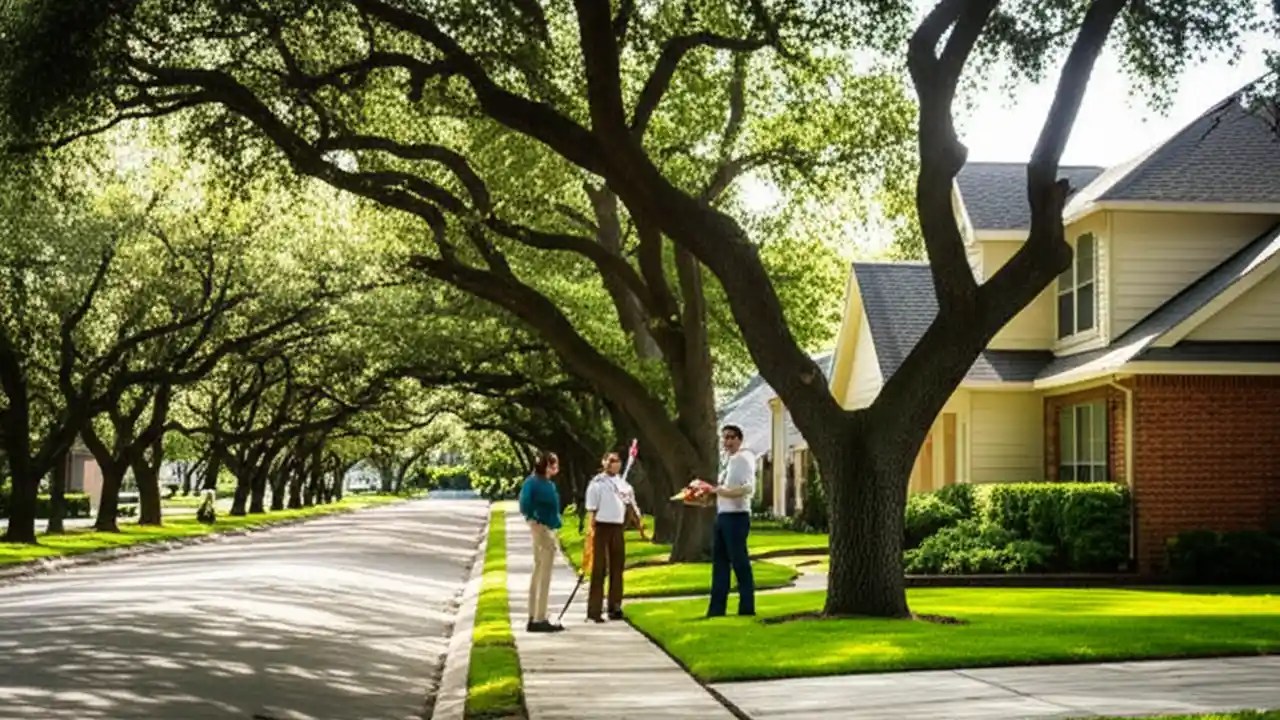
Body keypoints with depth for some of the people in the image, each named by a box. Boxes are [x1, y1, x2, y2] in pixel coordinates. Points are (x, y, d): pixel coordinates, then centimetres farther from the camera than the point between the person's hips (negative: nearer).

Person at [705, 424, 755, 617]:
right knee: (719, 562, 10)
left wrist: (723, 490, -24)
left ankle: (747, 608, 1)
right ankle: (716, 609, 14)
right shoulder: (728, 460, 18)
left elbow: (749, 488, -21)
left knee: (740, 563, -5)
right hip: (722, 515, 10)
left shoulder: (743, 458, -9)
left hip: (736, 516, -10)